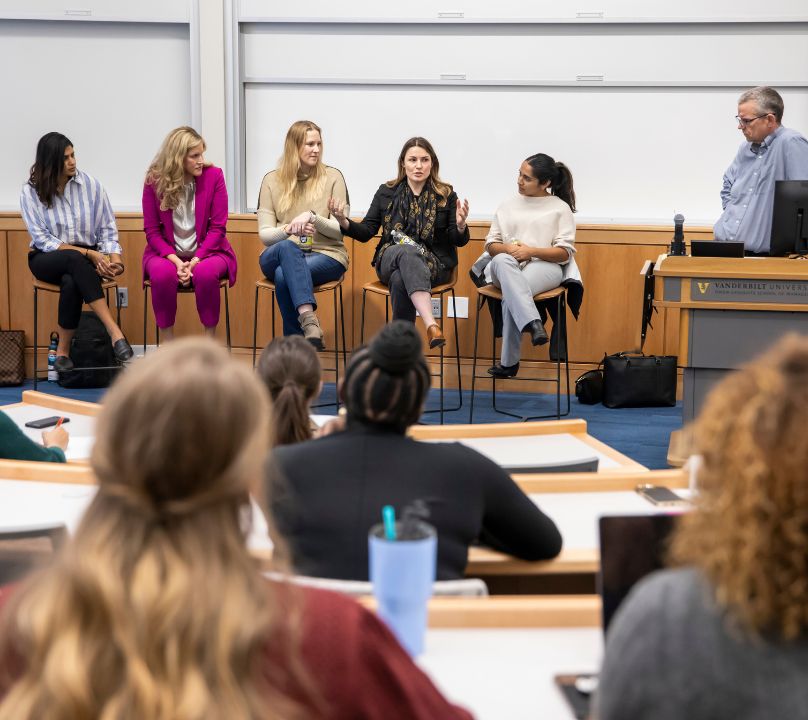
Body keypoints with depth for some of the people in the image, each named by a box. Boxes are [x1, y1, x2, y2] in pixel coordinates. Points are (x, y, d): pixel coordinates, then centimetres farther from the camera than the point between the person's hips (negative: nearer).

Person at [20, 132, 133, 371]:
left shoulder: (91, 185, -2)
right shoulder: (31, 191, -4)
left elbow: (108, 228, 0)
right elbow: (42, 240, -9)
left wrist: (113, 257, -21)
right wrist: (88, 253, -18)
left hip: (86, 259, 1)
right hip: (47, 259, -1)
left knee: (71, 282, -37)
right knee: (75, 259, -37)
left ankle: (63, 350, -20)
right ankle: (115, 333, -43)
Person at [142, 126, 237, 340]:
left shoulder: (213, 175, -5)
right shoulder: (154, 181, -4)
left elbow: (218, 227, -5)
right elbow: (151, 231, -2)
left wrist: (194, 262, -17)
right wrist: (177, 262, -18)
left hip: (206, 251, 0)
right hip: (167, 253, 0)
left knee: (206, 273, -34)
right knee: (162, 274, -33)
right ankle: (168, 344, -17)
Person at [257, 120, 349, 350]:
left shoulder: (332, 177, 5)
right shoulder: (272, 180, 8)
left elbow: (342, 229, 1)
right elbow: (264, 233, 4)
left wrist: (313, 217, -17)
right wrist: (288, 229, -17)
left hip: (326, 254, -1)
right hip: (282, 254, 1)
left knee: (283, 275, -34)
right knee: (286, 247, -37)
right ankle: (310, 322, -51)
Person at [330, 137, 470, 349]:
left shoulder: (446, 195, 6)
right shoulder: (386, 192, 10)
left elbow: (458, 241, 4)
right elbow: (366, 232, 9)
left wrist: (460, 226, -19)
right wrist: (344, 222, -11)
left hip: (434, 263, -1)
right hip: (390, 258, 1)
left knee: (400, 279, -36)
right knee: (408, 252, -38)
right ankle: (431, 326, -53)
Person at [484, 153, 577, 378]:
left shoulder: (561, 208, 12)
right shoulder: (508, 206, 23)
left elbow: (565, 253, 3)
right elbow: (491, 245, 18)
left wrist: (531, 251, -13)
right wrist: (507, 248, -7)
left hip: (544, 266, -3)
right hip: (507, 266, 3)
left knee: (511, 293, -38)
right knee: (502, 261, -39)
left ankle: (509, 362, -32)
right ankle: (533, 324, -53)